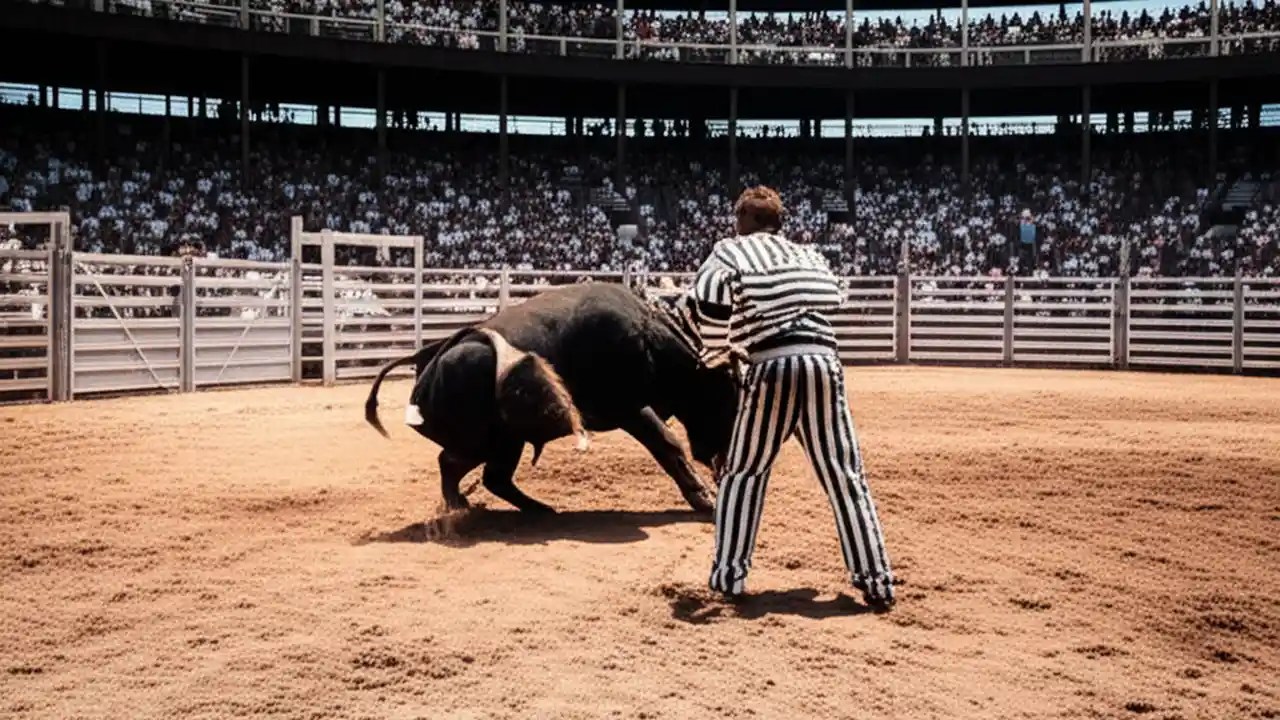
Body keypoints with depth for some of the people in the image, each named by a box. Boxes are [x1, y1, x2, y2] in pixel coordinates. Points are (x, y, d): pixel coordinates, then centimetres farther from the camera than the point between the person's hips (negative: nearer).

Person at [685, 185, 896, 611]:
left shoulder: (731, 252, 12)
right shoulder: (808, 255, 25)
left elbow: (707, 306, -4)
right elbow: (832, 301, 18)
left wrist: (723, 346, 14)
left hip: (772, 367, -3)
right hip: (824, 362, 3)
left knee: (743, 472, 12)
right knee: (844, 476, 6)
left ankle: (728, 577, 13)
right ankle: (876, 582, 6)